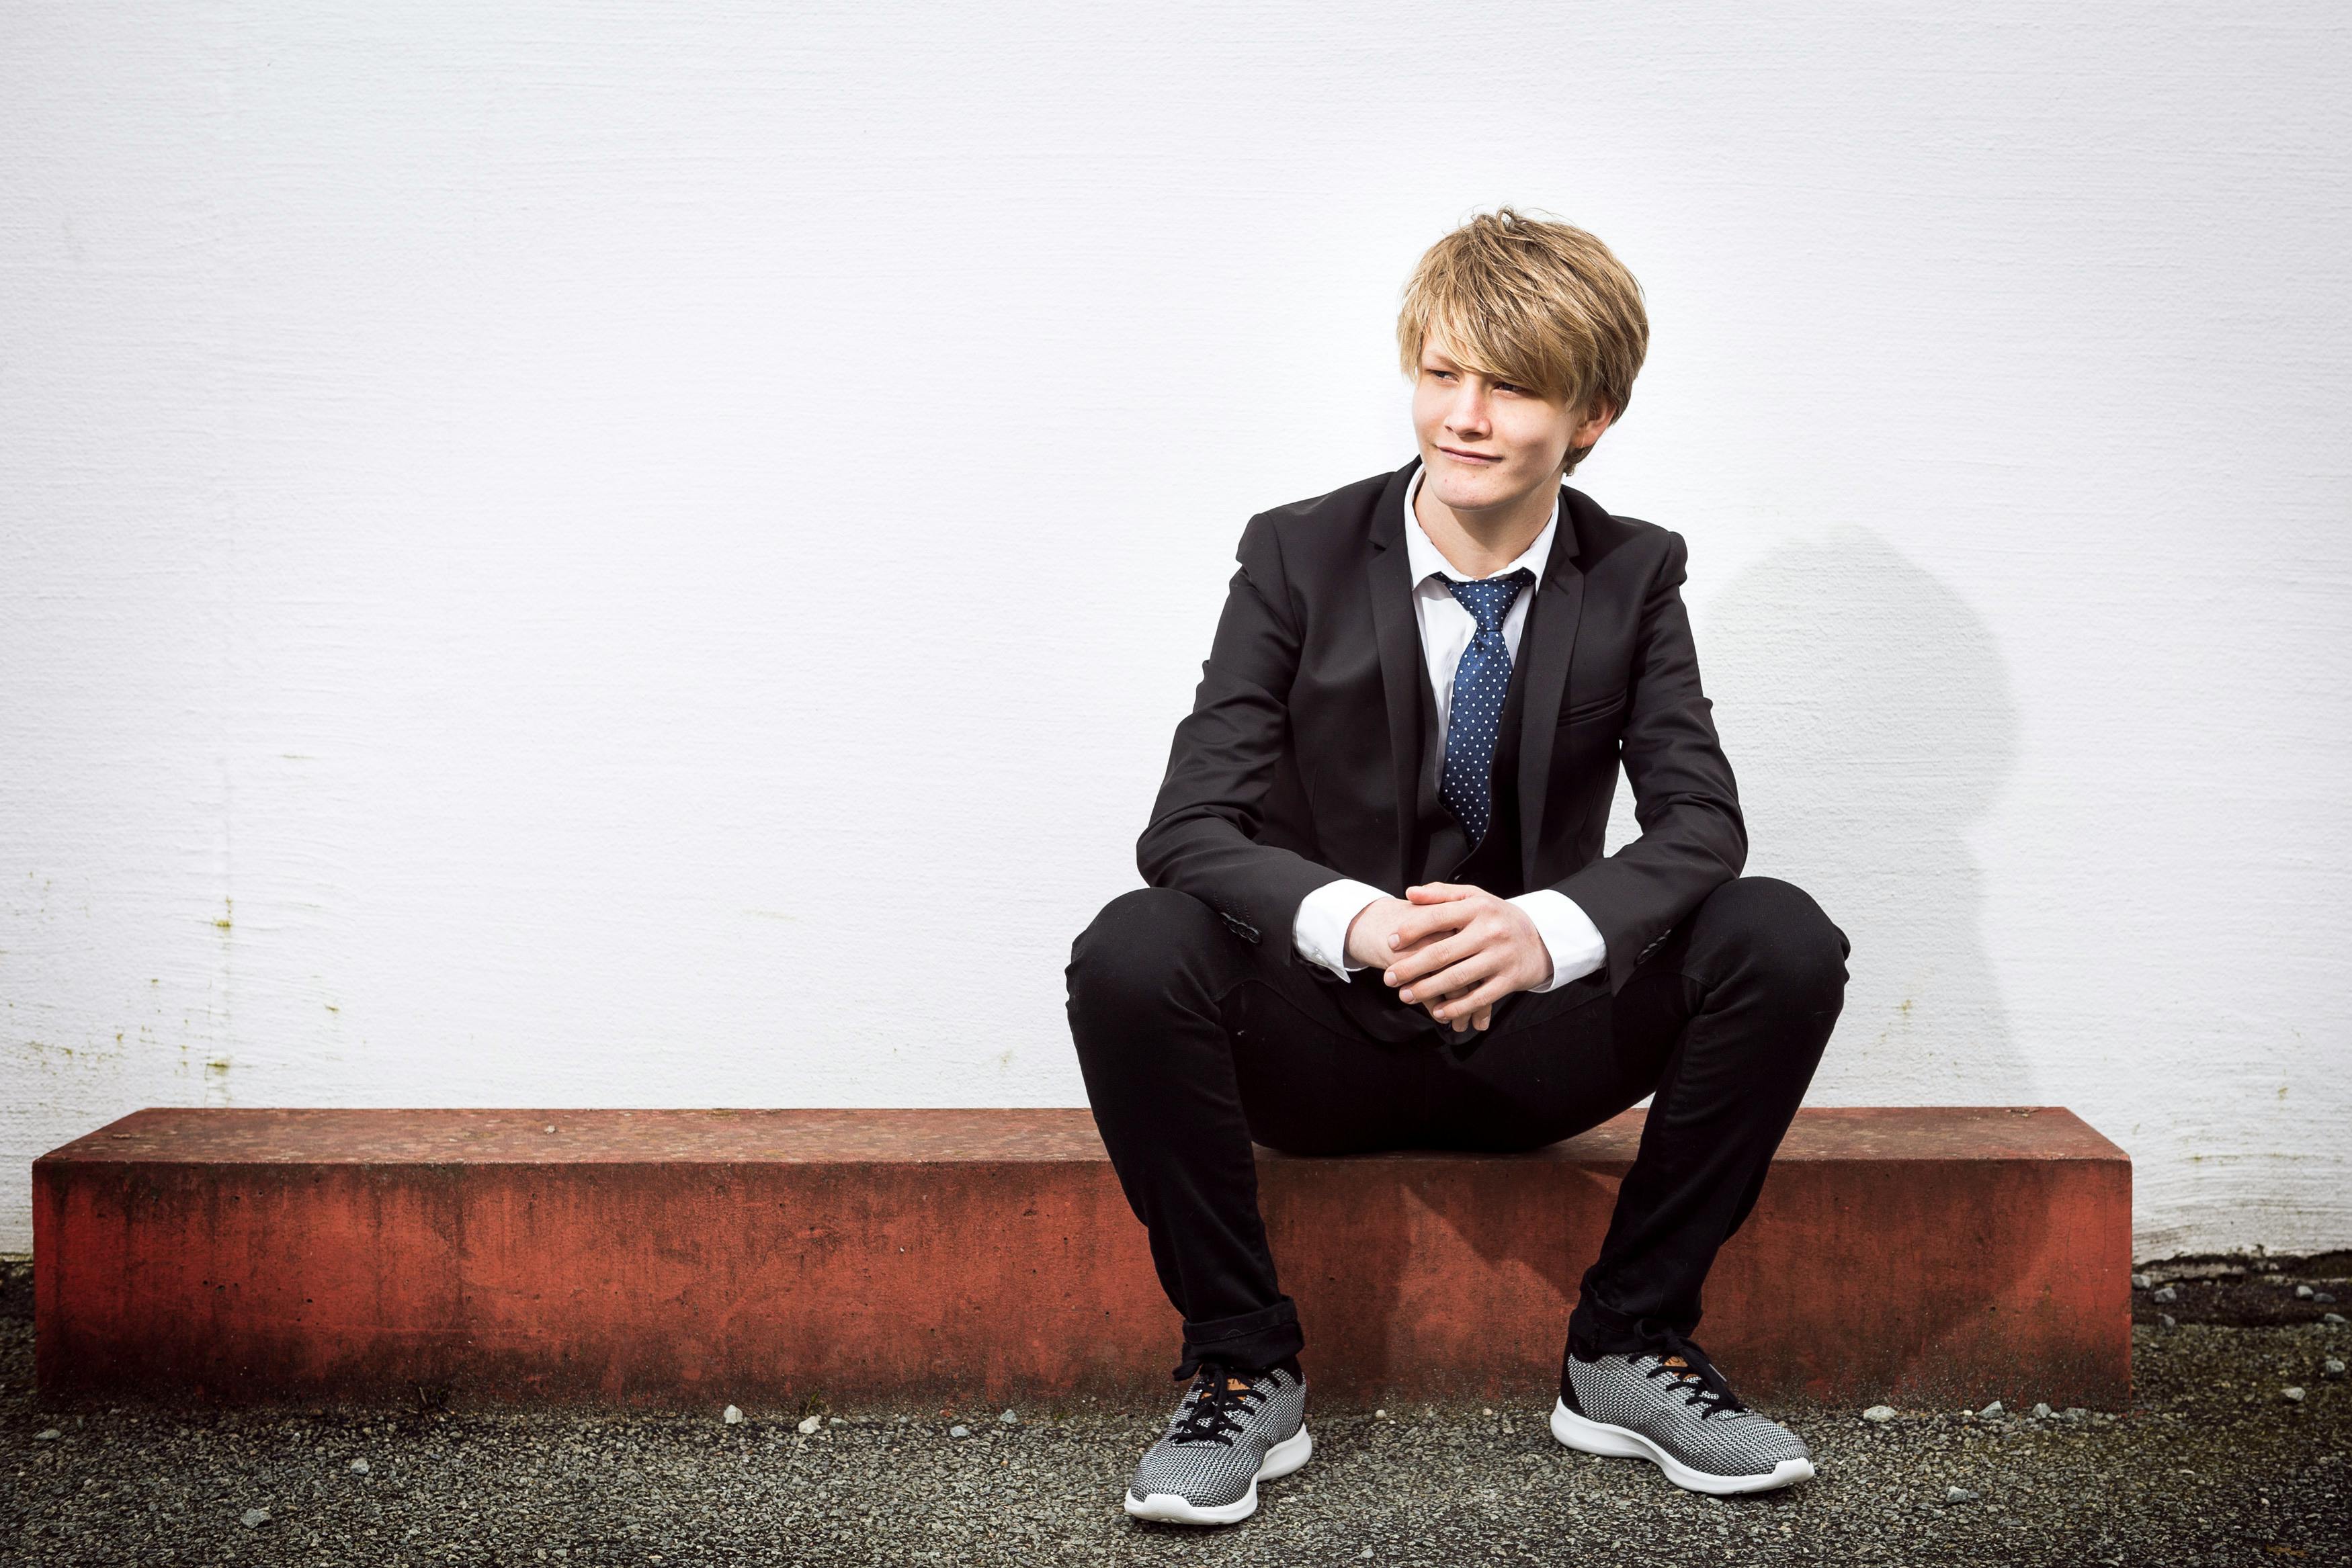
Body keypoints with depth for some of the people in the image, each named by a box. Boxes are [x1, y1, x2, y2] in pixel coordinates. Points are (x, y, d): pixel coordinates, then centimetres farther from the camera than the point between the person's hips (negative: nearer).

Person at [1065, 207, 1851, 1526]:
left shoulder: (1634, 575, 0)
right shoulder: (1301, 555, -6)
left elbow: (1699, 820, -10)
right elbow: (1190, 826, -14)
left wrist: (1549, 929, -32)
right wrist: (1356, 924, -34)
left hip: (1536, 1040, 2)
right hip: (1327, 1036, -1)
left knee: (1785, 939, -23)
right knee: (1129, 955, -31)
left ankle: (1629, 1349, -8)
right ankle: (1245, 1370, -14)